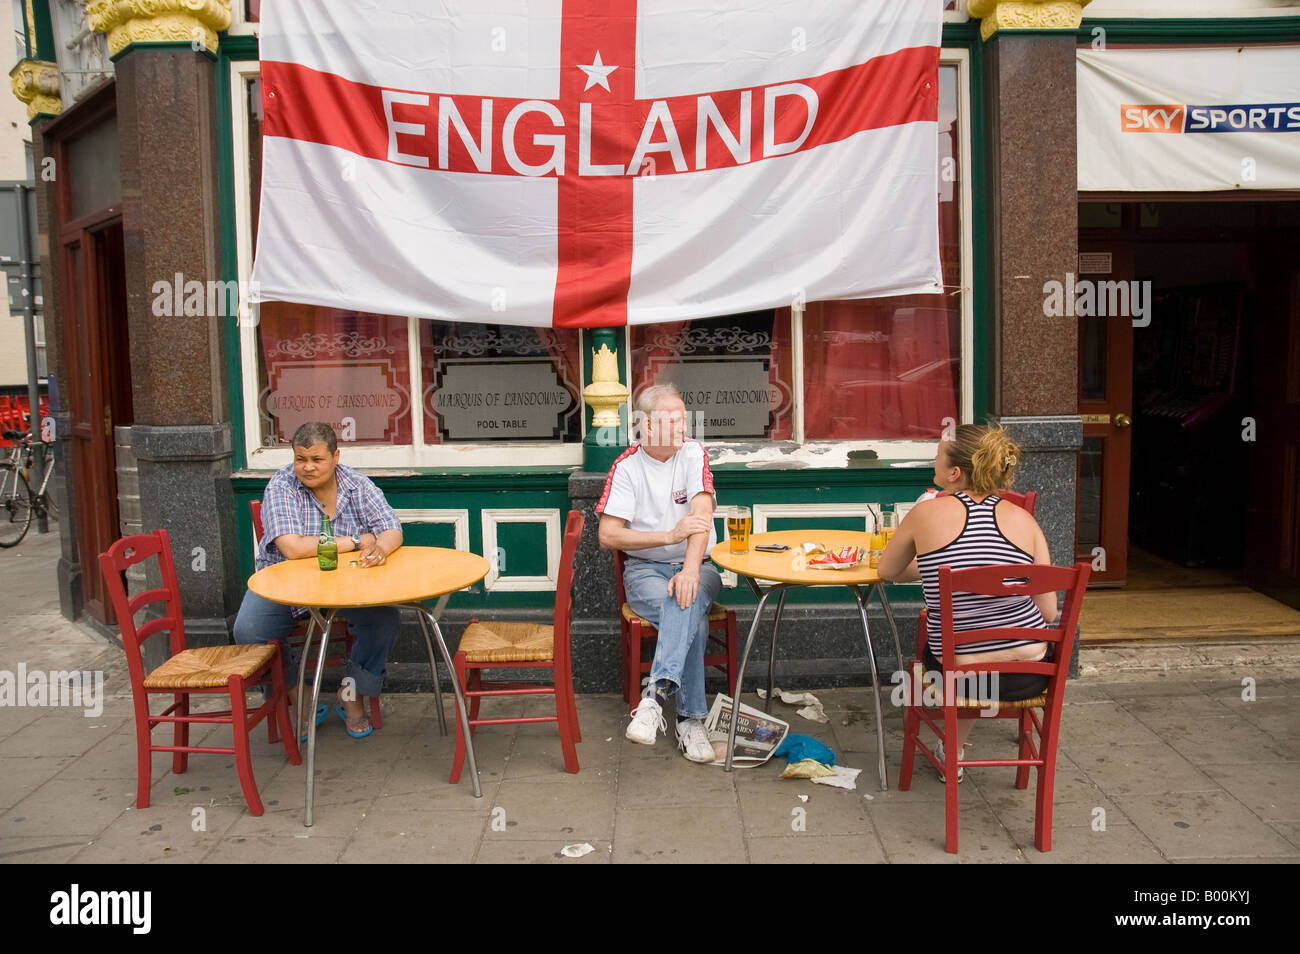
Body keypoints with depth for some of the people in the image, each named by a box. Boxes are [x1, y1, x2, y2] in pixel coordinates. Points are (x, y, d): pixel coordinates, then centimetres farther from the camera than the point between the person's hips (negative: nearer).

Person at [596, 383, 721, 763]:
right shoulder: (626, 467, -2)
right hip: (645, 569, -1)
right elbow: (608, 536, -8)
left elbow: (702, 515, -15)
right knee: (693, 617, -32)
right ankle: (690, 720, -31)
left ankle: (656, 696, -45)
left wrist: (690, 570, -32)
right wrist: (670, 535, -18)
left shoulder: (694, 454, -1)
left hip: (696, 566, 1)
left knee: (687, 598, -36)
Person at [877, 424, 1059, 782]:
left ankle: (952, 754, 42)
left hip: (962, 677, -2)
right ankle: (952, 749, 47)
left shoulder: (927, 513, -9)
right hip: (1030, 675, 2)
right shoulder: (1022, 518, -3)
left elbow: (887, 571, 8)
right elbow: (1048, 612, 0)